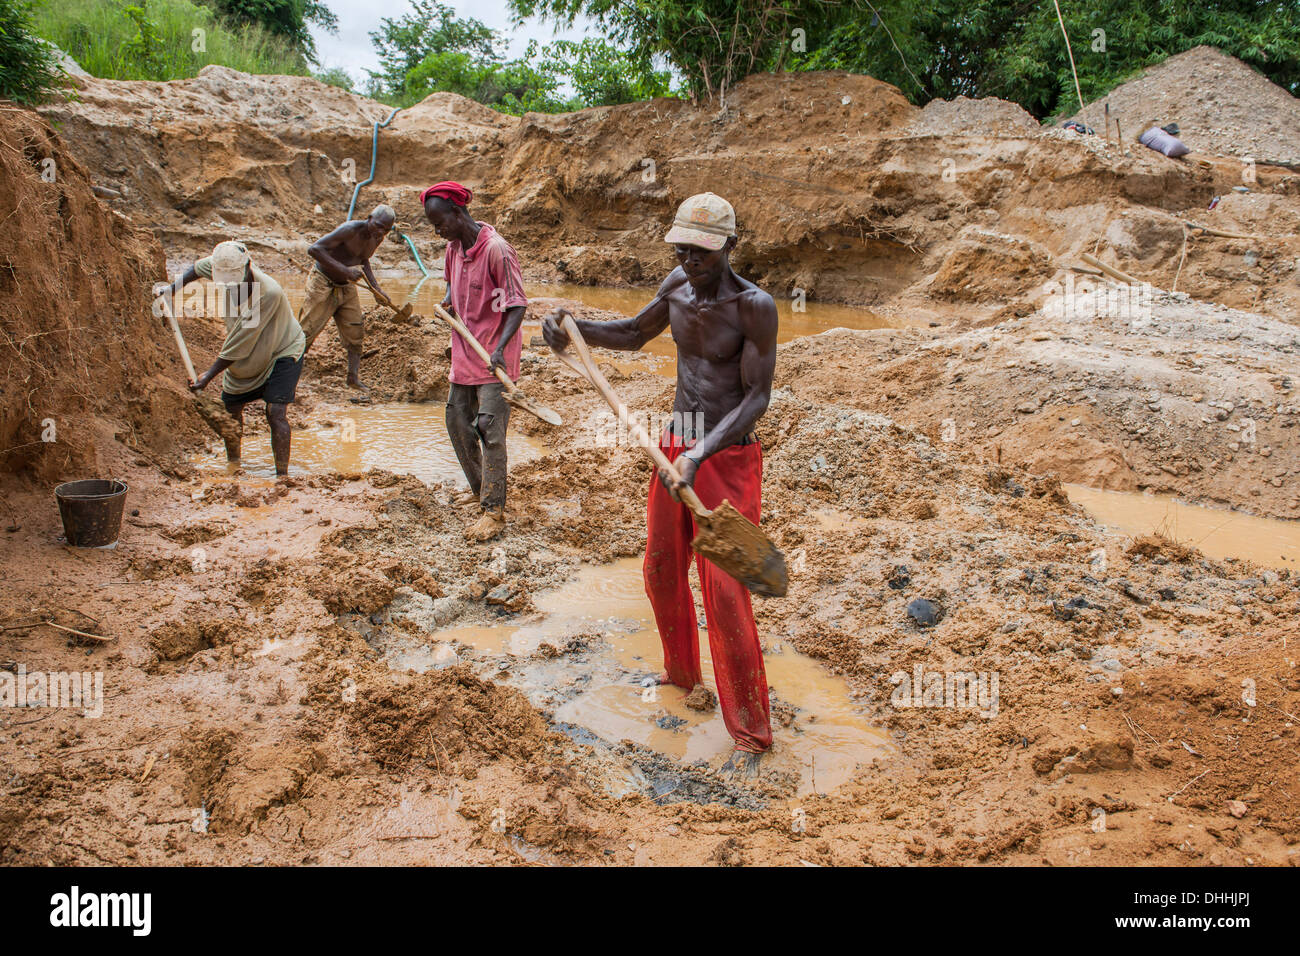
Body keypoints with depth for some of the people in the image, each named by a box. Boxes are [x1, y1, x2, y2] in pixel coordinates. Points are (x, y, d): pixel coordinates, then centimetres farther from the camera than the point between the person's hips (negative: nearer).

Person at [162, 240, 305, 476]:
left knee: (275, 414, -19)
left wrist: (208, 376, -27)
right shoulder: (224, 267, -18)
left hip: (283, 352, -7)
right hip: (244, 359, 7)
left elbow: (239, 346, -32)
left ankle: (282, 474, -12)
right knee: (230, 408, 13)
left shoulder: (270, 293, -37)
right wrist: (170, 293, -3)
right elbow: (198, 267, 10)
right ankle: (233, 463, 33)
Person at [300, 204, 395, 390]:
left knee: (356, 332, 5)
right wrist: (344, 270, -39)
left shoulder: (377, 238, -1)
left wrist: (377, 289, 10)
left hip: (347, 287, 7)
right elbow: (314, 249, -33)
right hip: (323, 284, -7)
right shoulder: (351, 230, -26)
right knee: (306, 333, -4)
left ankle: (354, 377, 16)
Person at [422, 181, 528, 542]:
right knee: (457, 421, 14)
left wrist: (500, 347, -31)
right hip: (463, 353, 8)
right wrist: (448, 300, 4)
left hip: (493, 357, -8)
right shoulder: (453, 247, 6)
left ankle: (494, 510, -5)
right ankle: (479, 488, 32)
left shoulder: (496, 250, -18)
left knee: (489, 428, -11)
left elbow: (517, 305, -19)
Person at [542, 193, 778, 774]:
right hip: (676, 446, 7)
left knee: (725, 595, -8)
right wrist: (570, 328, 1)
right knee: (662, 572, 19)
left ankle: (751, 732, 8)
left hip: (728, 460, -7)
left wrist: (700, 457, -29)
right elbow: (634, 335, 18)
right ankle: (681, 672, 46)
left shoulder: (754, 306, -17)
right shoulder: (678, 285, 2)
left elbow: (757, 397, -18)